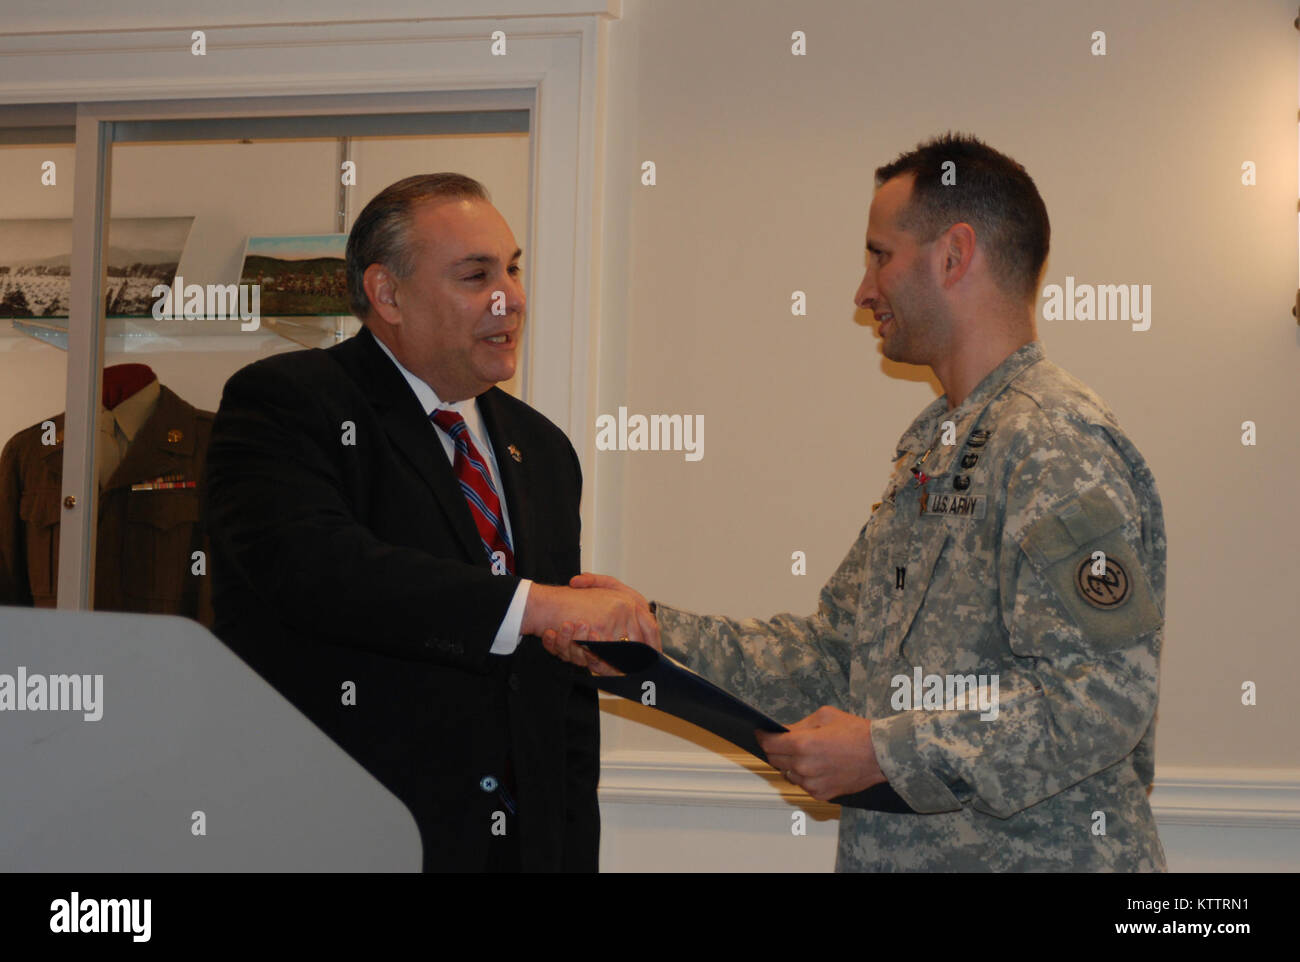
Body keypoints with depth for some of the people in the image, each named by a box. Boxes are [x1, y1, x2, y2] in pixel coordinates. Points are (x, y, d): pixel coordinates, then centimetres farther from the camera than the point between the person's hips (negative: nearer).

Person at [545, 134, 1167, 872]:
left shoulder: (1058, 445, -16)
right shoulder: (933, 450, 15)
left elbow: (1101, 697, -24)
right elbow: (838, 652, 13)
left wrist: (887, 754, -21)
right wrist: (649, 632, 5)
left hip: (1038, 854, -9)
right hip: (906, 852, 9)